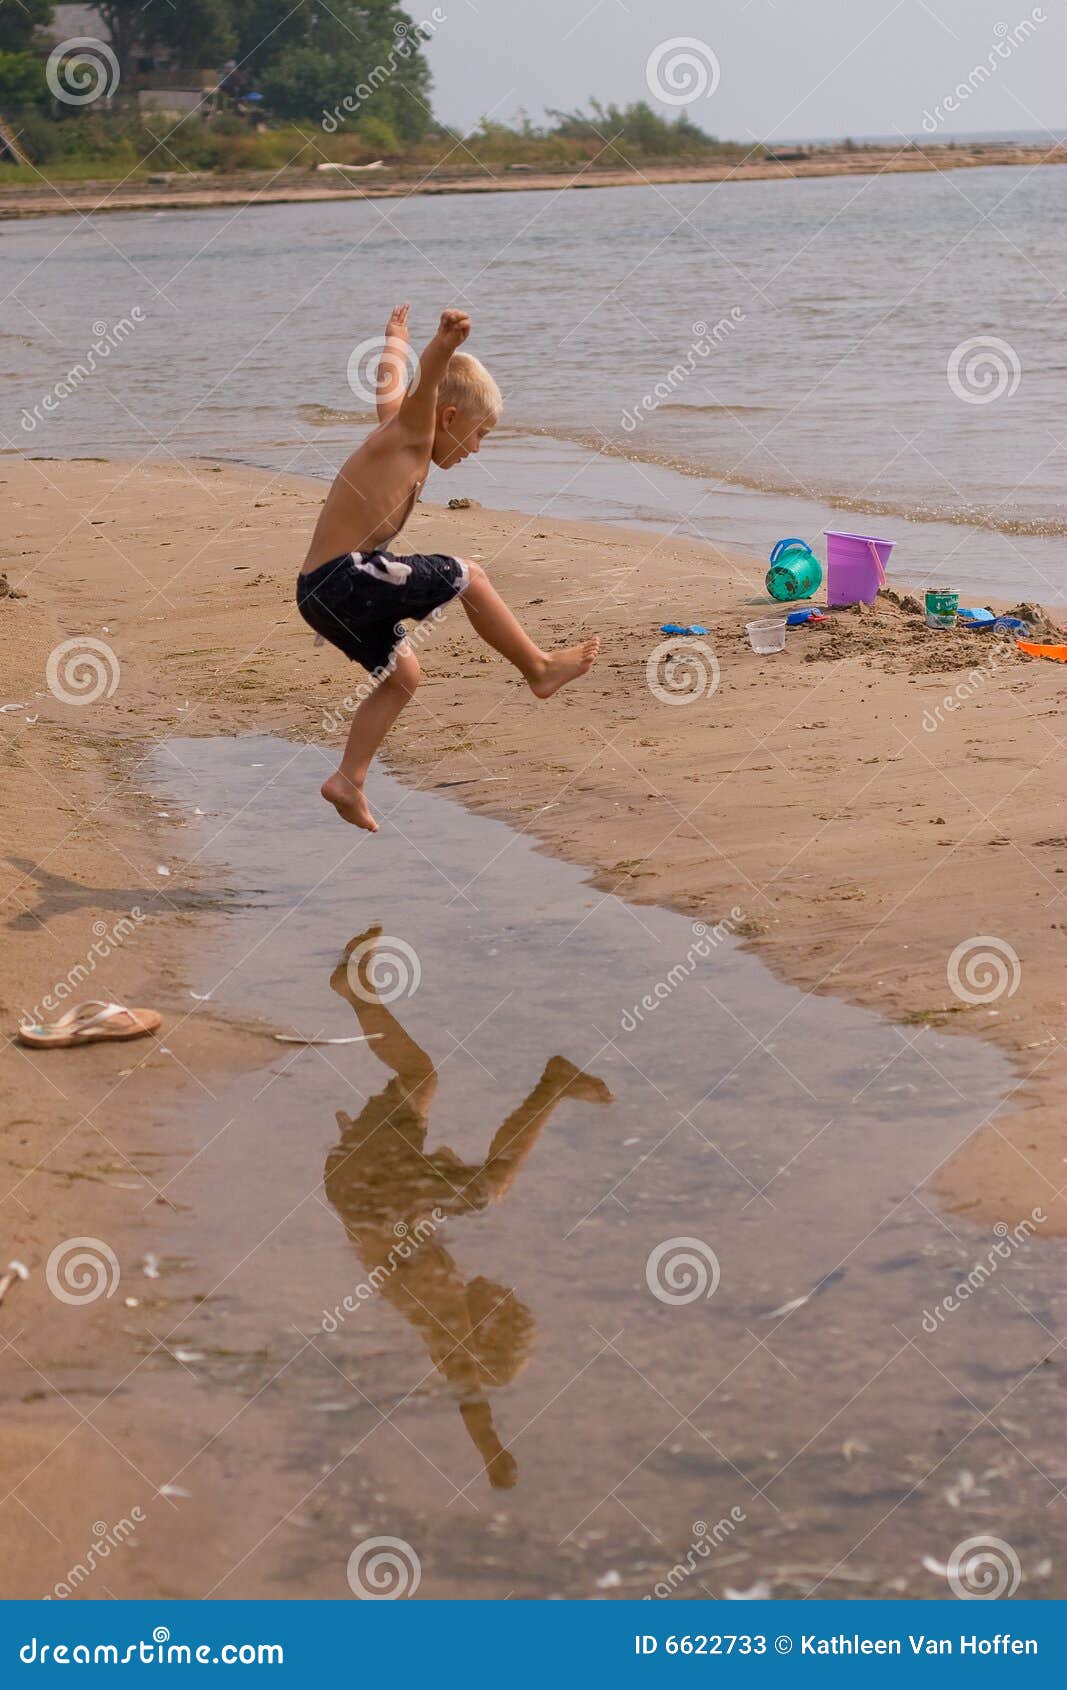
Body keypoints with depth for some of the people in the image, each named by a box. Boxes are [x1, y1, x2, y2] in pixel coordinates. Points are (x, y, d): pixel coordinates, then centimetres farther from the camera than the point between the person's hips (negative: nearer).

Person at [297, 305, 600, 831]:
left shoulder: (394, 423, 19)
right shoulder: (411, 428, -6)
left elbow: (392, 376, 40)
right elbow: (428, 379, -28)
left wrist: (397, 338, 59)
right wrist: (447, 342, -47)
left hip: (322, 591, 10)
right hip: (346, 578, -10)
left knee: (402, 674, 20)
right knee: (466, 576, -5)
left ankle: (348, 780, 19)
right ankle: (538, 668, 7)